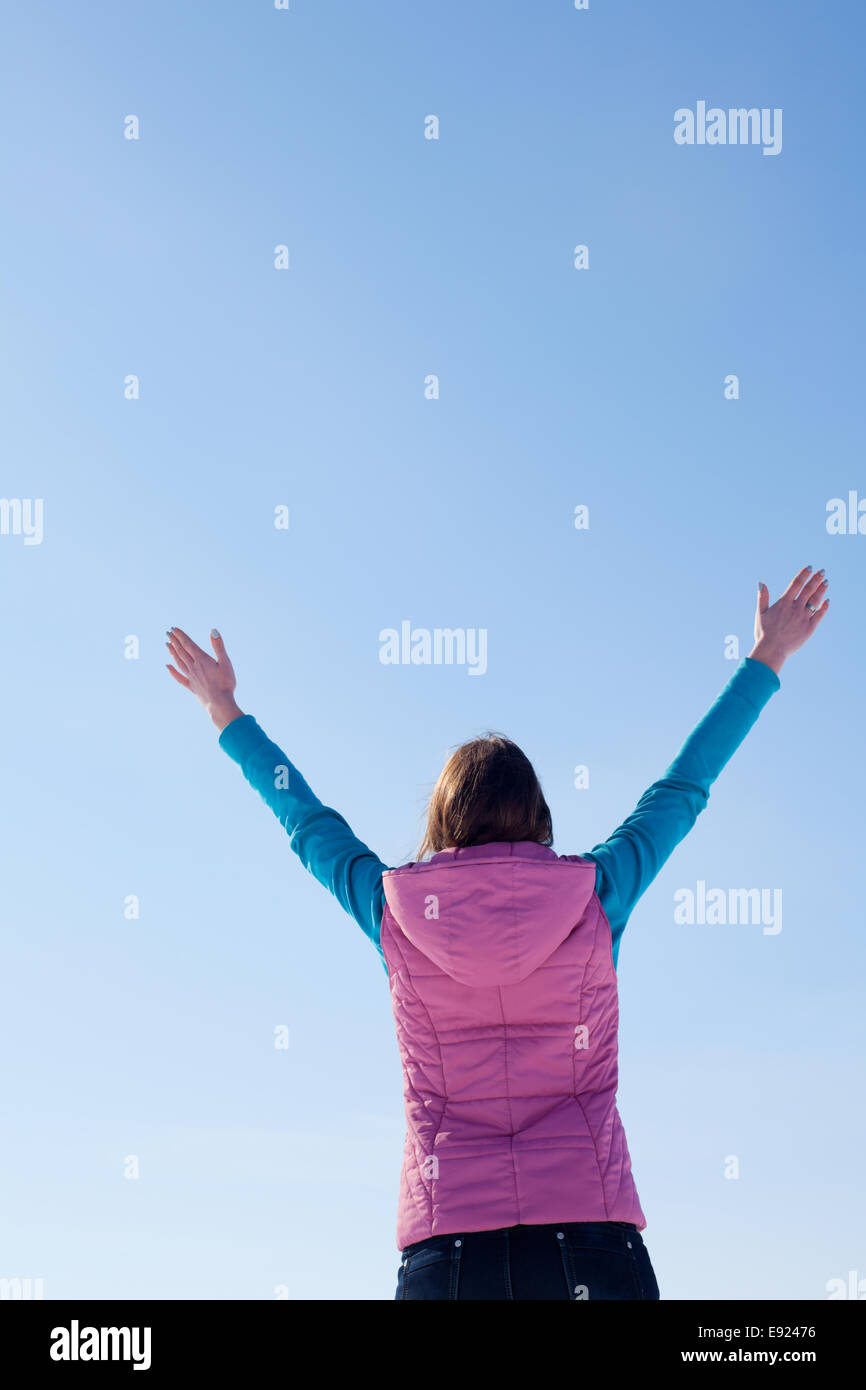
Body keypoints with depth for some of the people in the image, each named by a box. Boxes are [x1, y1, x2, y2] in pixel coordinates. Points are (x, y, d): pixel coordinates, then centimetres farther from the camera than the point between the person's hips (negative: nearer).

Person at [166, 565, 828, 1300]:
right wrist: (767, 658, 32)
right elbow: (684, 786, 18)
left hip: (446, 1243, 1)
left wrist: (227, 712, 39)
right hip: (590, 1233, -1)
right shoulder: (594, 893, 4)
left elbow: (306, 817, 23)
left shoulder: (395, 908, 6)